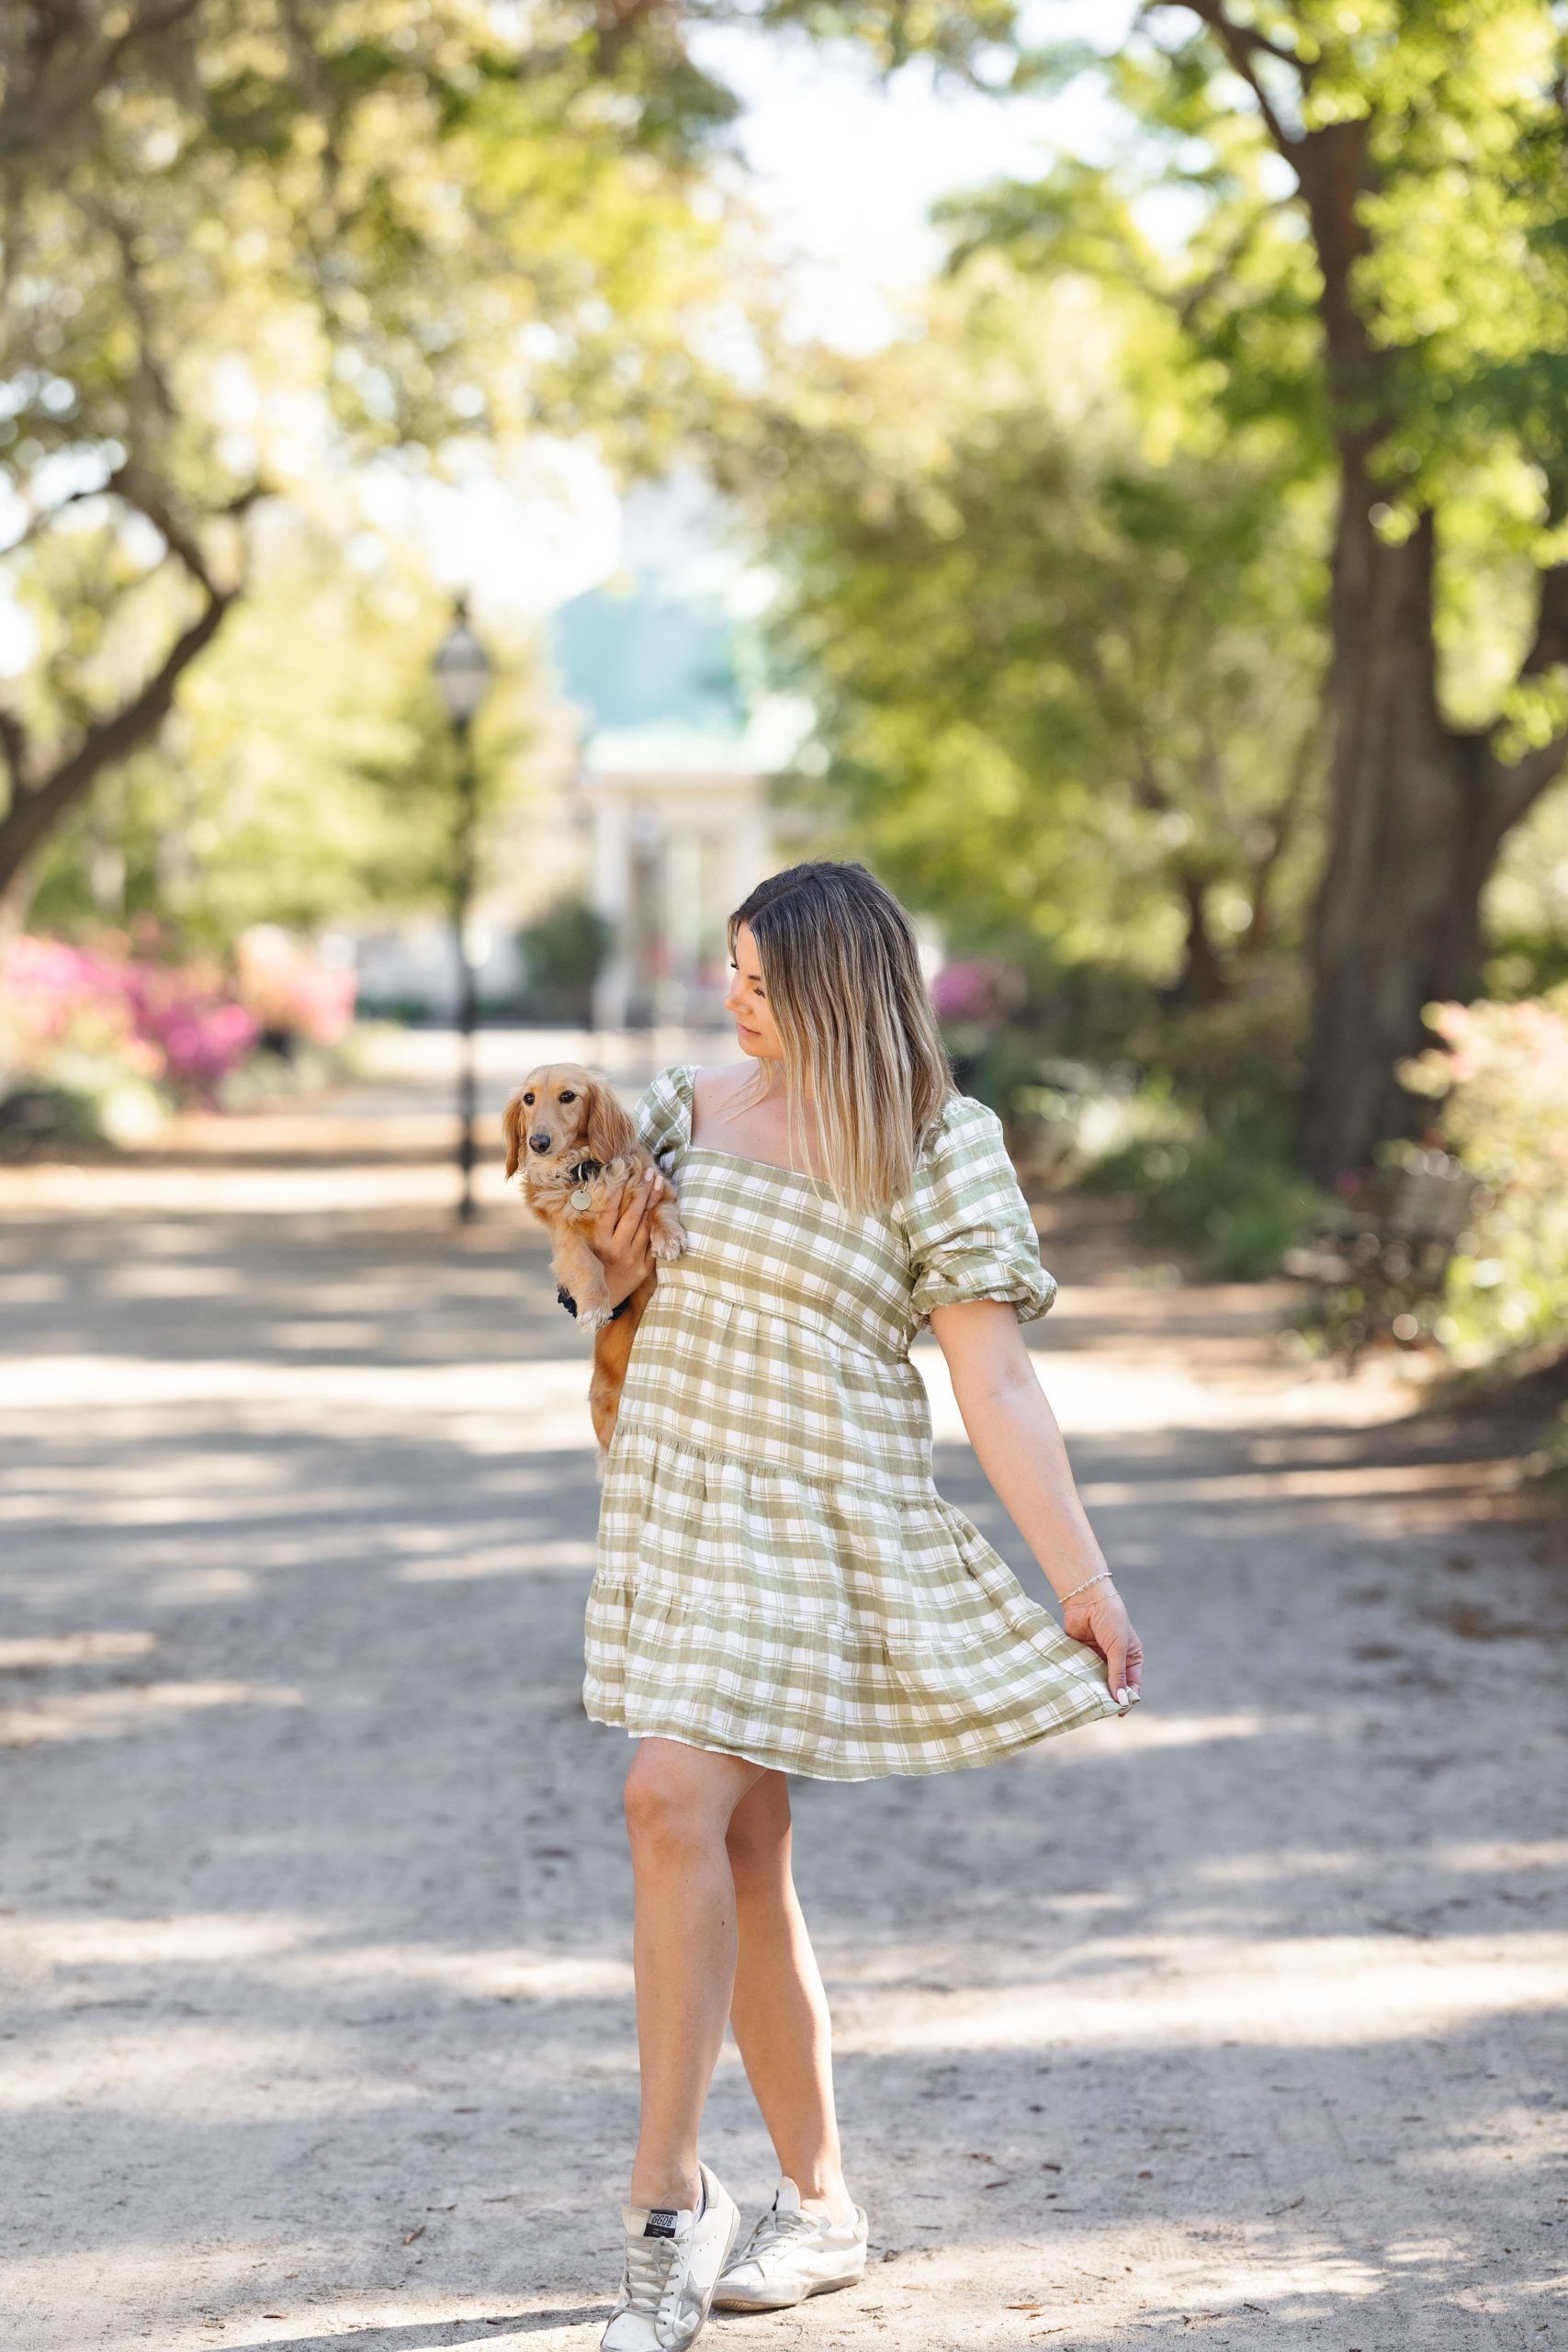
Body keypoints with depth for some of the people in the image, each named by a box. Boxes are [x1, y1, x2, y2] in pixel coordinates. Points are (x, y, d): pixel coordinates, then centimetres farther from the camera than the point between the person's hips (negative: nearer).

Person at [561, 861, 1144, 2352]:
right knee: (740, 1853, 7)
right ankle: (820, 2209, 18)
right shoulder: (693, 1110, 8)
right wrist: (609, 1261, 0)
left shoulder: (935, 1149, -7)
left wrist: (1080, 1579, -13)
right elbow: (599, 1280, 24)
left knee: (675, 1803, -20)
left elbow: (993, 1378, -9)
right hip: (668, 1508, 6)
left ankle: (667, 2199, -12)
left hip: (808, 1526, -6)